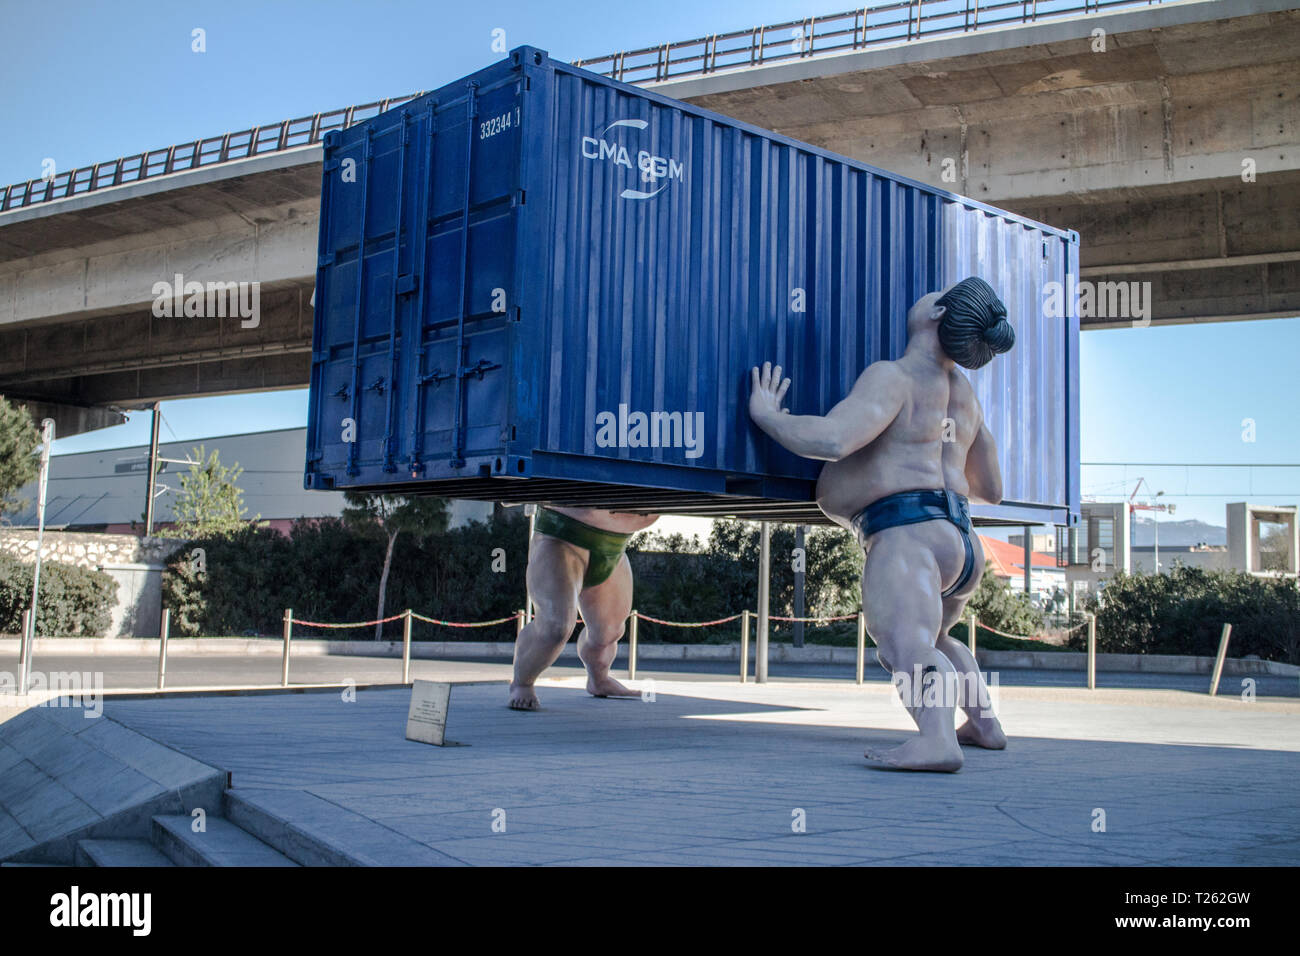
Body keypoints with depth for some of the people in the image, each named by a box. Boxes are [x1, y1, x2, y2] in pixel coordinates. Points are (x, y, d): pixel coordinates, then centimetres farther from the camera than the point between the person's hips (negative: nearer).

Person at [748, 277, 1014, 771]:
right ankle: (985, 724, 39)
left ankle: (936, 739, -49)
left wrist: (767, 416, -6)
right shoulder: (965, 397, 23)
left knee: (905, 646, -28)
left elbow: (833, 439, -23)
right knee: (935, 636, 34)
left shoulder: (893, 377, -6)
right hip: (963, 541, 10)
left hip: (907, 532, -10)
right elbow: (991, 490, 31)